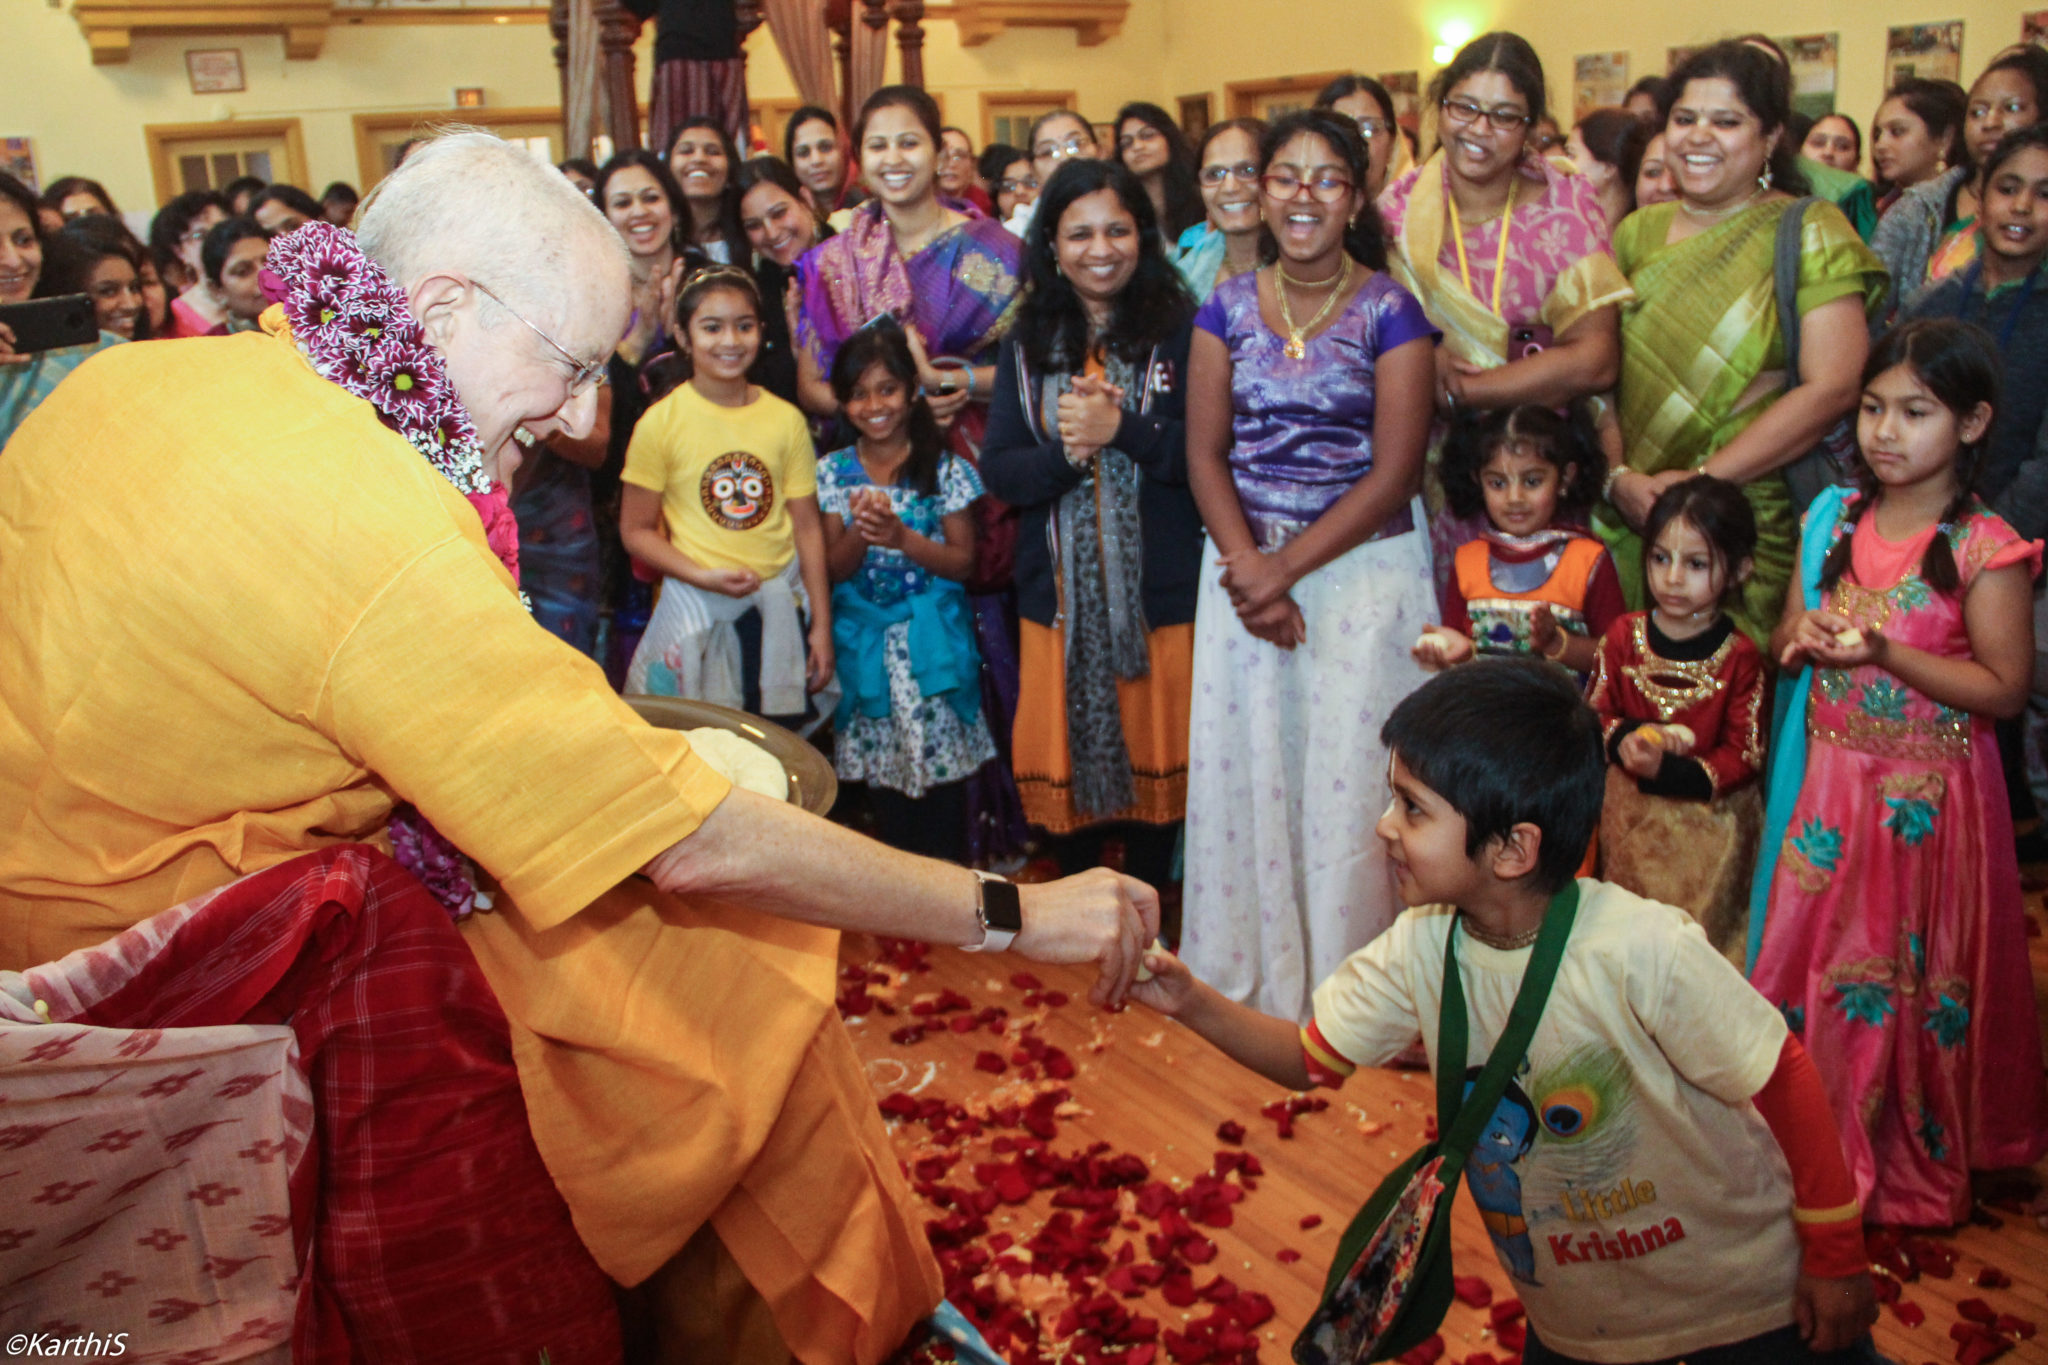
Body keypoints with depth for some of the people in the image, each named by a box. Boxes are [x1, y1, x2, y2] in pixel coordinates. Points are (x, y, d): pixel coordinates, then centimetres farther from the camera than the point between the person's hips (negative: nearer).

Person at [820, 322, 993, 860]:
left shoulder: (944, 469, -3)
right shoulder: (833, 473, 4)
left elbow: (963, 561, -4)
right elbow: (837, 569, 2)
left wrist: (902, 537, -19)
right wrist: (860, 531, -20)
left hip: (930, 636, -2)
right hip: (864, 639, 2)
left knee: (939, 761, -5)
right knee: (880, 766, 6)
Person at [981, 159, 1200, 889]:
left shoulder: (1177, 329, -1)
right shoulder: (1029, 341, 7)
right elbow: (997, 469, 1)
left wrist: (1123, 430, -21)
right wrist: (1065, 451, -16)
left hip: (1157, 588, -2)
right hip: (1058, 591, 2)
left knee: (1154, 756, 8)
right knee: (1066, 755, 9)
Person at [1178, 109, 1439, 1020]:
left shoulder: (1389, 311, -3)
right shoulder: (1228, 307, 6)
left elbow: (1394, 472, -9)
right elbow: (1205, 452, 3)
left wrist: (1287, 568, -15)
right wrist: (1248, 566, -12)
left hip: (1364, 569, -3)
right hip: (1243, 562, 3)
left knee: (1346, 773, 0)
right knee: (1243, 763, 7)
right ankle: (1246, 972, 25)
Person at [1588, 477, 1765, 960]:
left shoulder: (1739, 657, -12)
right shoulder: (1623, 636, -3)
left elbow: (1744, 756, -12)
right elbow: (1594, 711, 3)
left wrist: (1666, 771, -25)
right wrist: (1625, 740, -19)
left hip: (1707, 821, -3)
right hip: (1630, 814, 3)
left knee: (1704, 932, 9)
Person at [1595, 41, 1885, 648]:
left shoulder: (1810, 234, -2)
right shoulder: (1637, 233, 11)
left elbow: (1832, 388, -12)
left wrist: (1703, 480, -17)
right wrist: (1619, 477, -10)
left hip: (1754, 520, -3)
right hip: (1632, 520, 4)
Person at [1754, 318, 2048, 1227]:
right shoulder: (1832, 520, 3)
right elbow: (1785, 639, 13)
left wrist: (1886, 652, -23)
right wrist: (1806, 634, -10)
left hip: (1926, 799, -5)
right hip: (1829, 782, 5)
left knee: (1910, 983, 7)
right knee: (1811, 962, 12)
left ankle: (1910, 1162, 27)